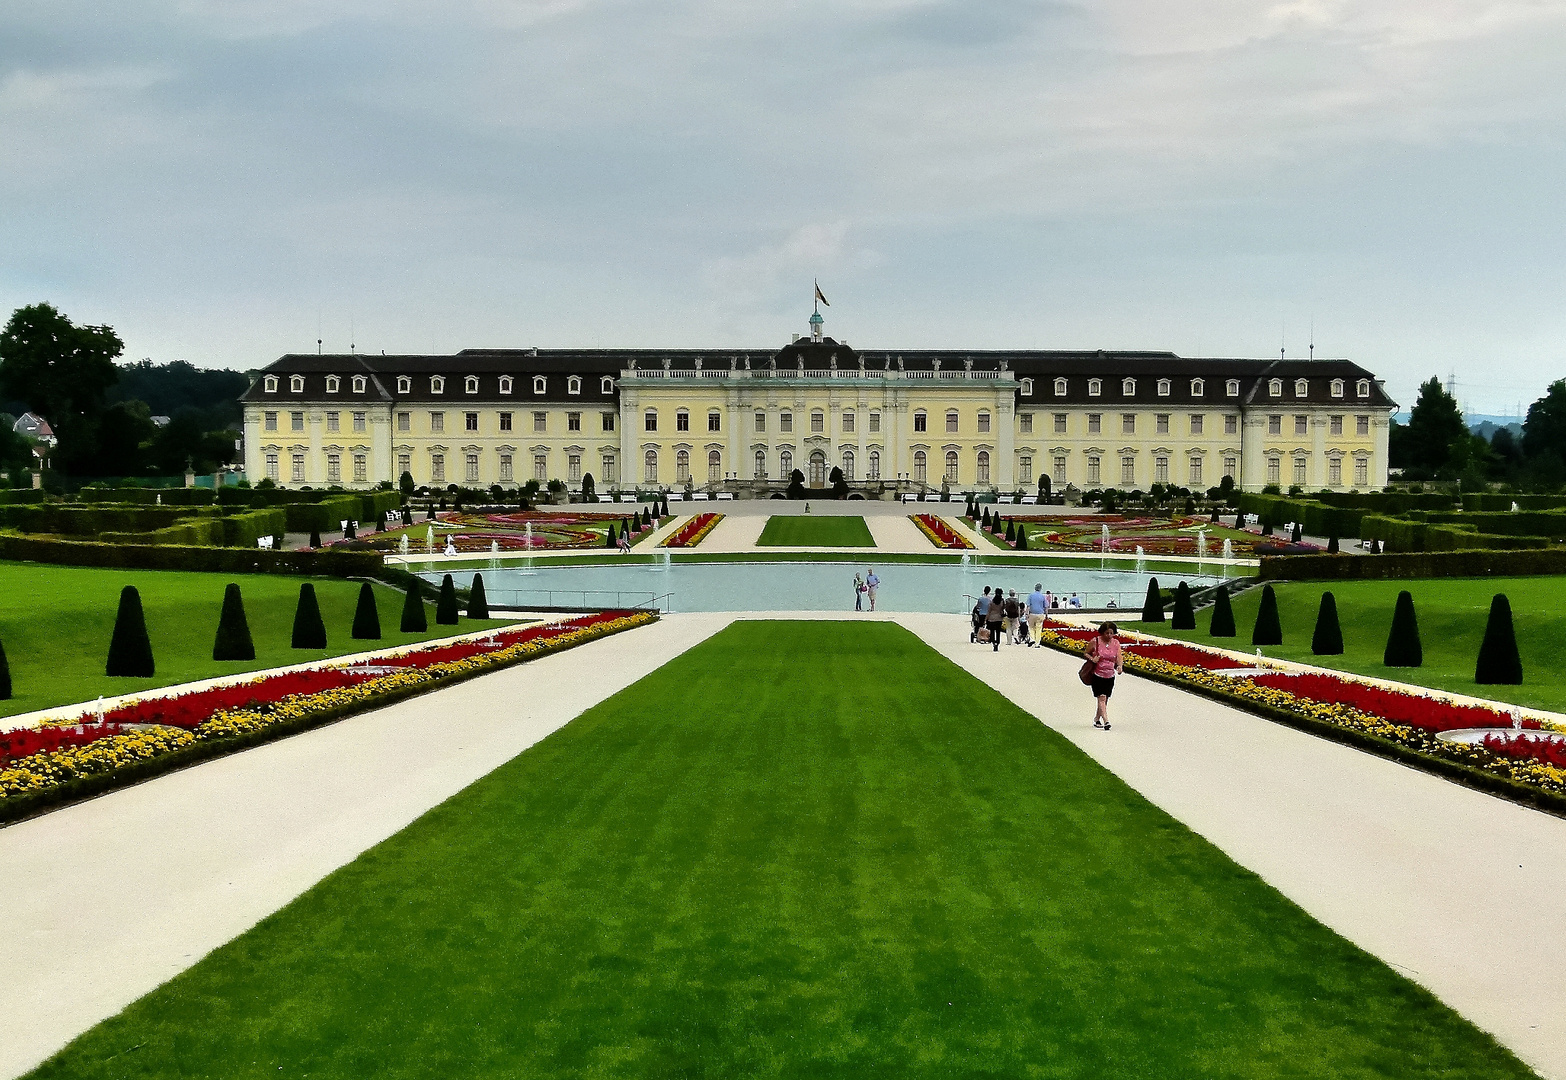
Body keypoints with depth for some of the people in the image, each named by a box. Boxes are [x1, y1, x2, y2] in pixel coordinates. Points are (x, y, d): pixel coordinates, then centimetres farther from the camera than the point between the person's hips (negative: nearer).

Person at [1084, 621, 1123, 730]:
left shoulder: (1116, 643, 2)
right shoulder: (1095, 642, -7)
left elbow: (1119, 657, 1)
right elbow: (1085, 653, 4)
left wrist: (1120, 666, -20)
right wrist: (1092, 659, -16)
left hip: (1110, 676, 4)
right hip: (1097, 675, -4)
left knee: (1105, 700, 12)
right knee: (1101, 698, -13)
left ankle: (1097, 719, 29)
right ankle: (1106, 721, -18)